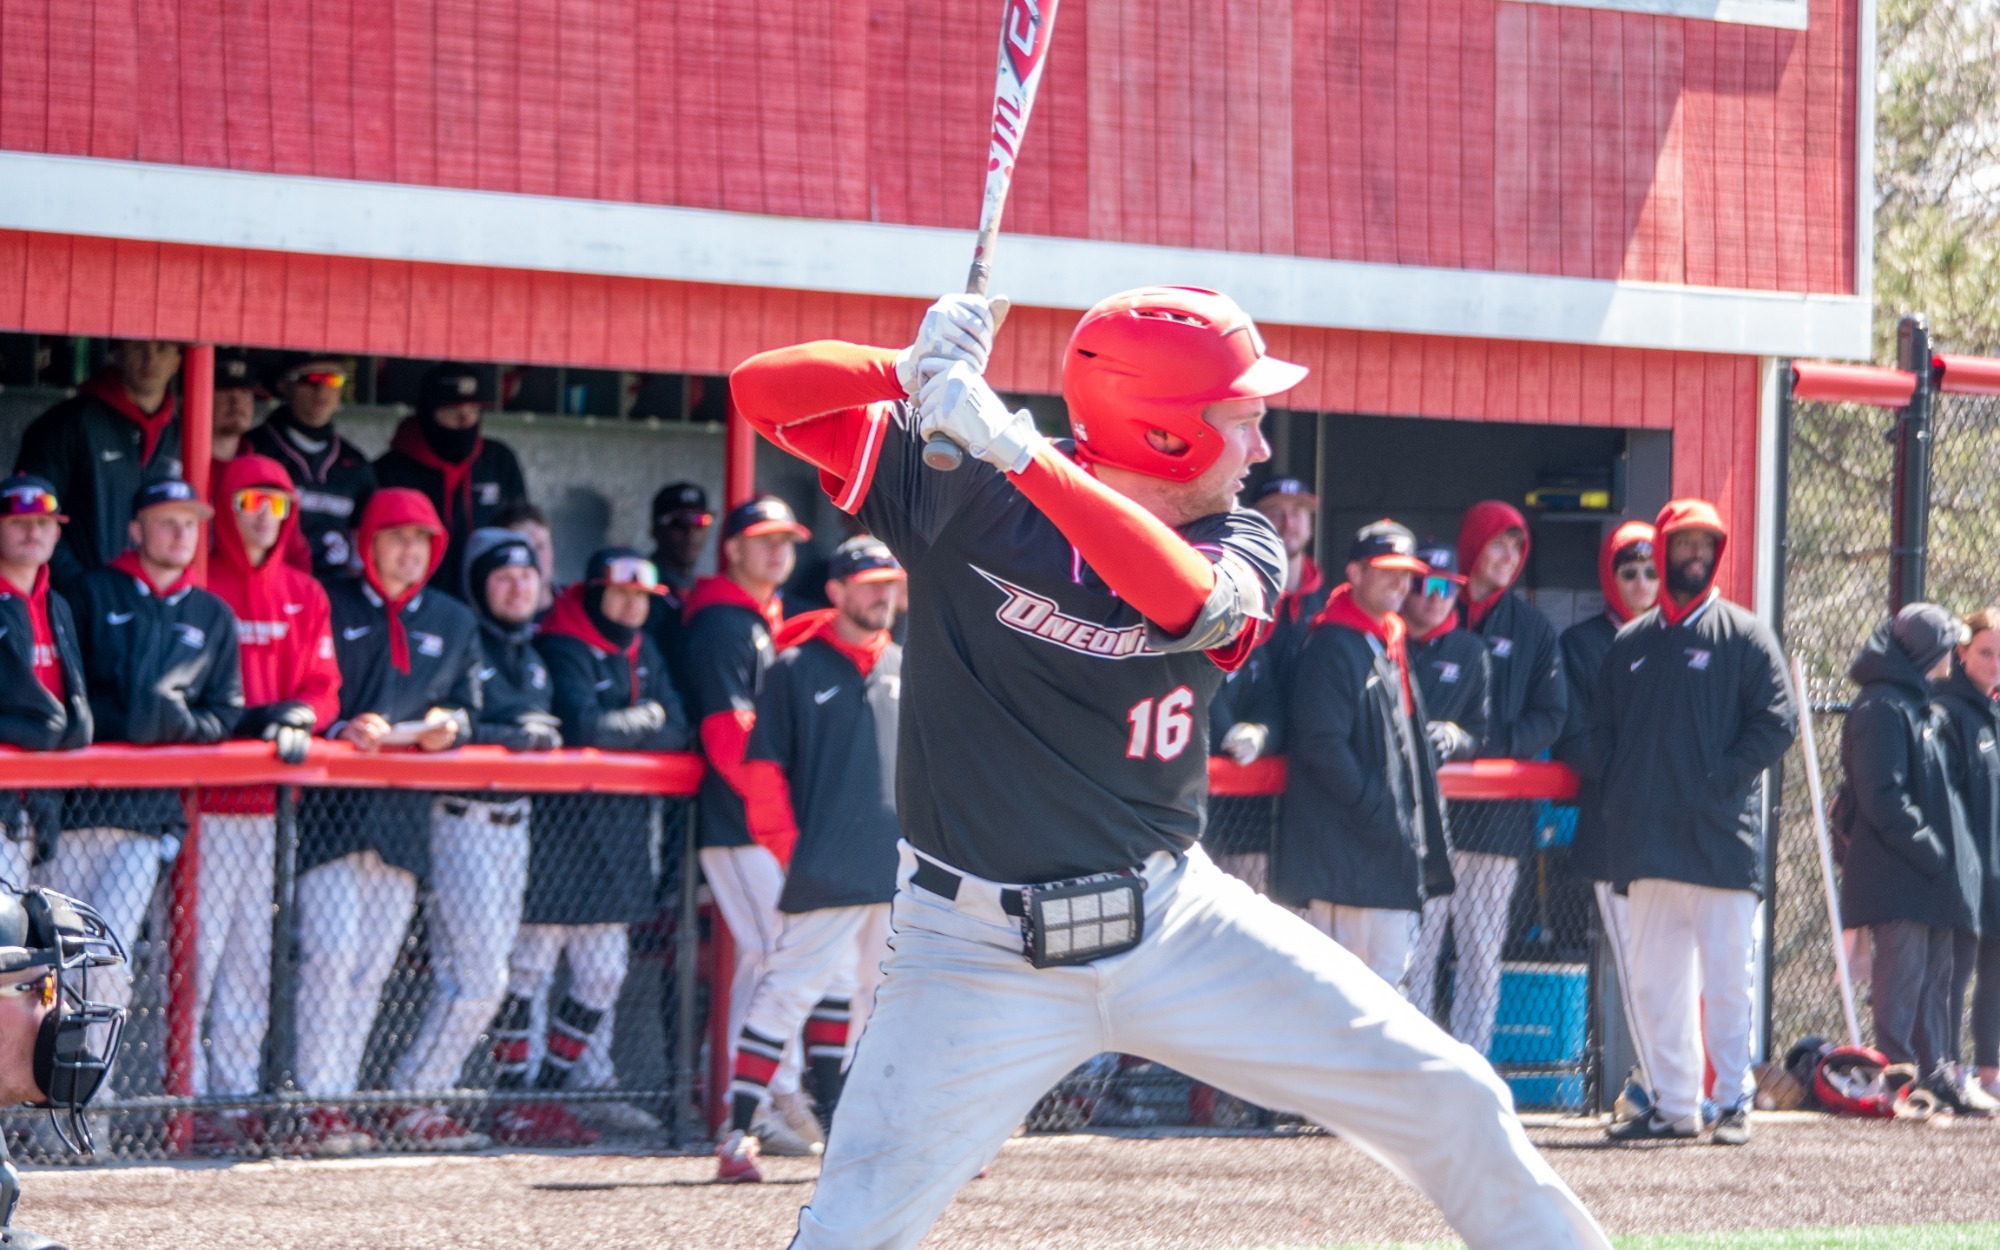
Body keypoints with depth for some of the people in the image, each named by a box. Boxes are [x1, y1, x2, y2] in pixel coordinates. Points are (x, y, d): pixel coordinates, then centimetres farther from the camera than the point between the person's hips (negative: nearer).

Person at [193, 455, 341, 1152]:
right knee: (199, 942, -9)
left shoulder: (305, 597, 15)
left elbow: (324, 686, 11)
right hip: (205, 791, -6)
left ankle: (237, 1095, 11)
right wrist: (244, 720, -18)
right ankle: (185, 1097, -7)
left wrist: (297, 716, -10)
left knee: (253, 949, 8)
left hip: (272, 793, 6)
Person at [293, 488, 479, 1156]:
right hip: (333, 804, -4)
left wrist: (448, 726, -6)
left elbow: (466, 706, 16)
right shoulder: (330, 607, 4)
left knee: (373, 967, 6)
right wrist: (341, 728, -18)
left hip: (405, 812, 4)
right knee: (332, 951, -14)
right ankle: (321, 1104, -13)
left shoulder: (453, 622, 17)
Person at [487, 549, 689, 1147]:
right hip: (556, 833, -8)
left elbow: (677, 731, 4)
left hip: (617, 841, 8)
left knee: (603, 974, 9)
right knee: (529, 965, -4)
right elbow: (581, 725, -25)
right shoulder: (563, 649, -11)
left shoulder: (645, 655, 14)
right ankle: (513, 1096, 3)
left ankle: (549, 1094, 18)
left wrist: (617, 729, -13)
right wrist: (645, 719, -9)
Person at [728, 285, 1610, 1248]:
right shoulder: (964, 491, -6)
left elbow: (1186, 599, -25)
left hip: (1173, 919, 3)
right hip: (980, 950, -3)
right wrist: (916, 372, -28)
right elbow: (766, 391, -9)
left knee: (1454, 1104, -2)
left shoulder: (1239, 551, -1)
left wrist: (1013, 446, -35)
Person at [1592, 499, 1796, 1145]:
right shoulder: (1631, 643, 15)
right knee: (1654, 981, 6)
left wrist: (1723, 778, -12)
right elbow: (1601, 727, 20)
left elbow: (1777, 721, -4)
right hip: (1648, 842, 5)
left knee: (1728, 981, -3)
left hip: (1721, 839, -5)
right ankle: (1672, 1104, 11)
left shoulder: (1744, 635, 2)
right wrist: (1616, 790, 4)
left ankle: (1735, 1102, 3)